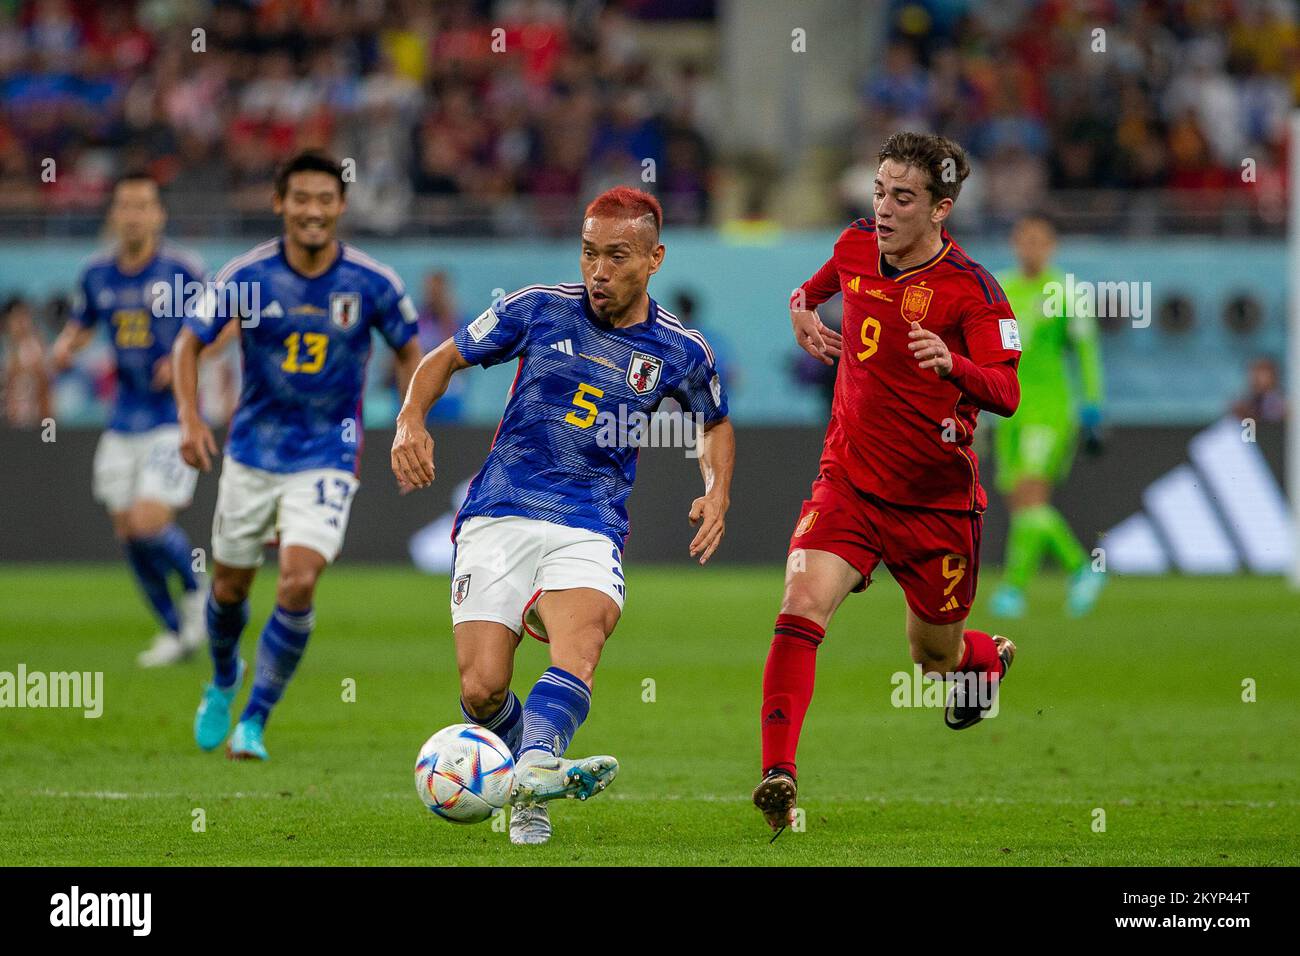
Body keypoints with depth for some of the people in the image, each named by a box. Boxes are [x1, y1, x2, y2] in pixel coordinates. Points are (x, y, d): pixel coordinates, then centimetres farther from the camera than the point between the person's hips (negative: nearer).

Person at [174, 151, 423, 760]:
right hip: (252, 453, 1)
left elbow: (407, 351, 7)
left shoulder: (373, 283, -9)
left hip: (327, 459, -1)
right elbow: (189, 343, 0)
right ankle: (223, 682, 45)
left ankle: (254, 721, -4)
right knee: (230, 586, 12)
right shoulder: (246, 276, -10)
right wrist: (190, 419, -14)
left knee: (299, 584, -18)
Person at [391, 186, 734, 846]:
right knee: (483, 691, -14)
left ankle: (535, 770, -57)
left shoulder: (681, 352, 5)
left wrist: (716, 493, 8)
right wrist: (411, 421, -5)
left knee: (580, 637, -34)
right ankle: (534, 781, 15)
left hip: (591, 530, 0)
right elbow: (446, 358, 14)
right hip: (500, 516, 0)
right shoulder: (540, 309, 2)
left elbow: (715, 423, 27)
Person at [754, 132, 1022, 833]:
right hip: (848, 482, 3)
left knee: (937, 657, 14)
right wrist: (803, 311, 4)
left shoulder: (971, 289, -15)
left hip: (938, 504, -2)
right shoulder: (856, 247, 1)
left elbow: (1006, 395, -24)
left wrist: (953, 364, -43)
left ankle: (990, 657, 52)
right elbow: (814, 288, 26)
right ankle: (778, 777, -27)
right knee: (801, 608, -23)